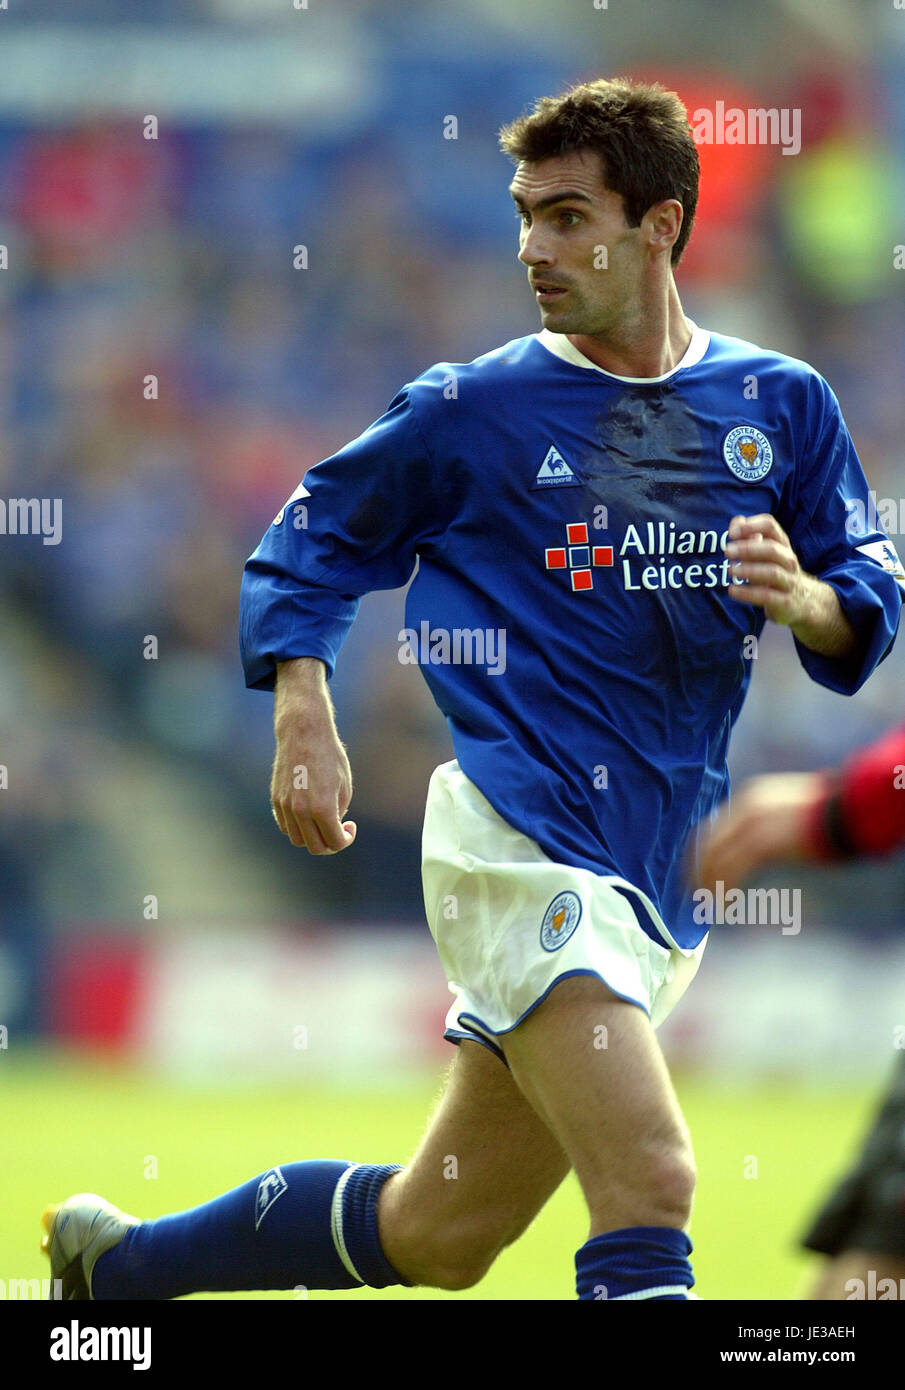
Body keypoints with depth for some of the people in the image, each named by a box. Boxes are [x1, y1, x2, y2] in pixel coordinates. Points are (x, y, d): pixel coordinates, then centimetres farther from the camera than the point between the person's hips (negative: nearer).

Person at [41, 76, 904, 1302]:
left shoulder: (782, 404, 9)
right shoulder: (473, 408, 1)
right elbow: (312, 542, 11)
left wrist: (805, 600, -11)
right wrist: (303, 720, -4)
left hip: (663, 883, 5)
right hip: (522, 843, -5)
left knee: (433, 1238, 13)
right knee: (650, 1187, -24)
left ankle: (118, 1257, 32)